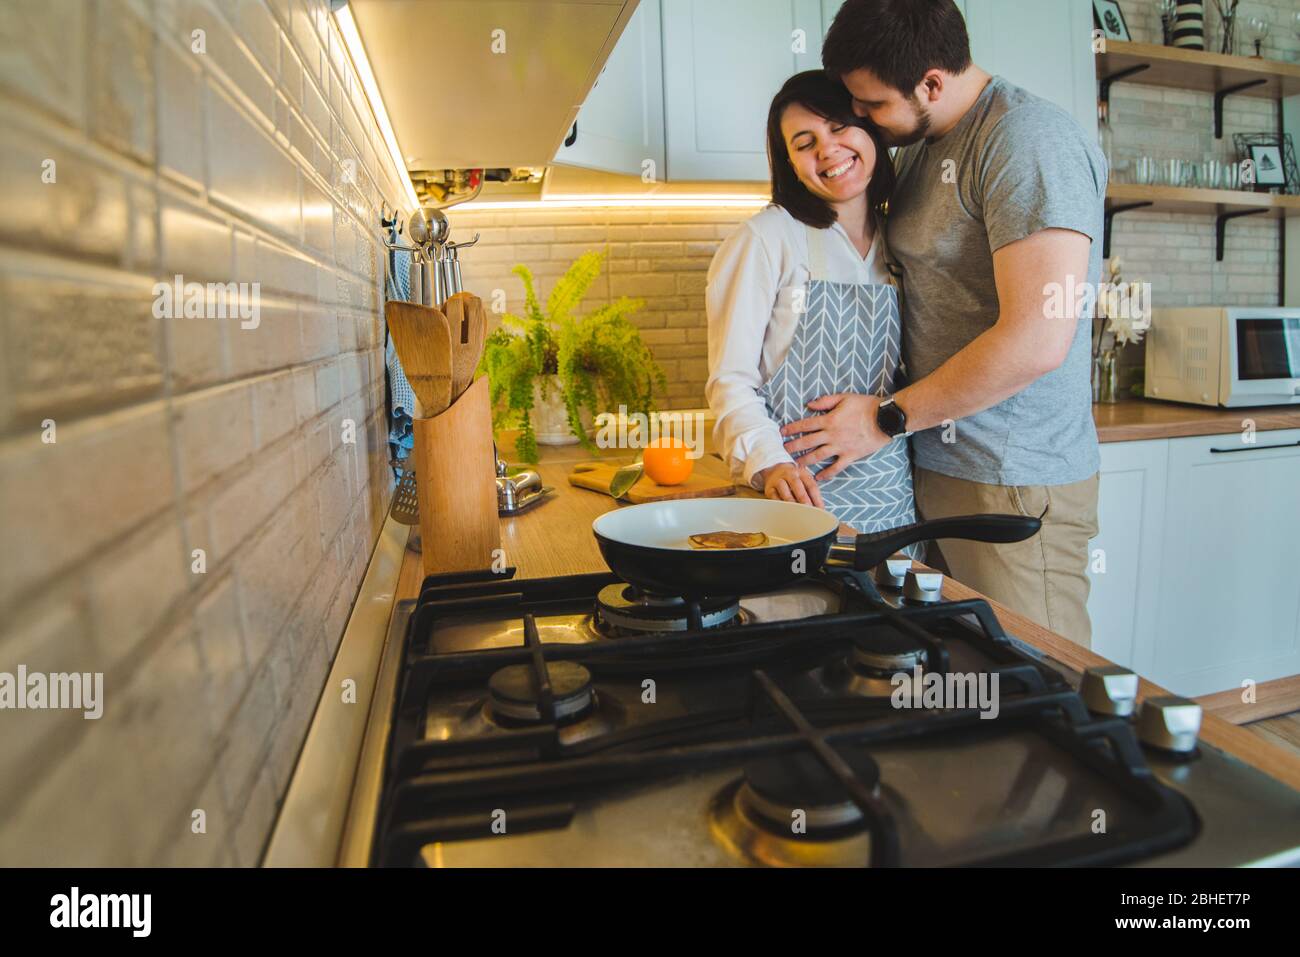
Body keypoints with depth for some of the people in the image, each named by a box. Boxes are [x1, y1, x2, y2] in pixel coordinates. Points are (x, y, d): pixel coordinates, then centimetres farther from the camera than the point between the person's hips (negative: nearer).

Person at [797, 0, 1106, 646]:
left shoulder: (1027, 139, -13)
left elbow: (1037, 341, -22)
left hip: (1013, 483, -8)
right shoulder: (918, 149, 15)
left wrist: (886, 418, -13)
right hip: (934, 466, 8)